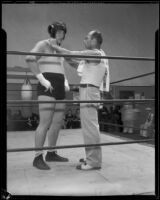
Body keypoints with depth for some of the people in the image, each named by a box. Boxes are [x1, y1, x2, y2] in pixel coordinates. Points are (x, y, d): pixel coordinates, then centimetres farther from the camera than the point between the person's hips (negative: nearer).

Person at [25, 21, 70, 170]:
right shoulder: (43, 44, 0)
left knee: (58, 123, 7)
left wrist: (65, 82, 13)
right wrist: (42, 80, -22)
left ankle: (51, 154, 18)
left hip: (59, 90, 8)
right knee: (45, 123, -13)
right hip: (47, 89, -8)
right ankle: (37, 158, -5)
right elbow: (29, 59, -19)